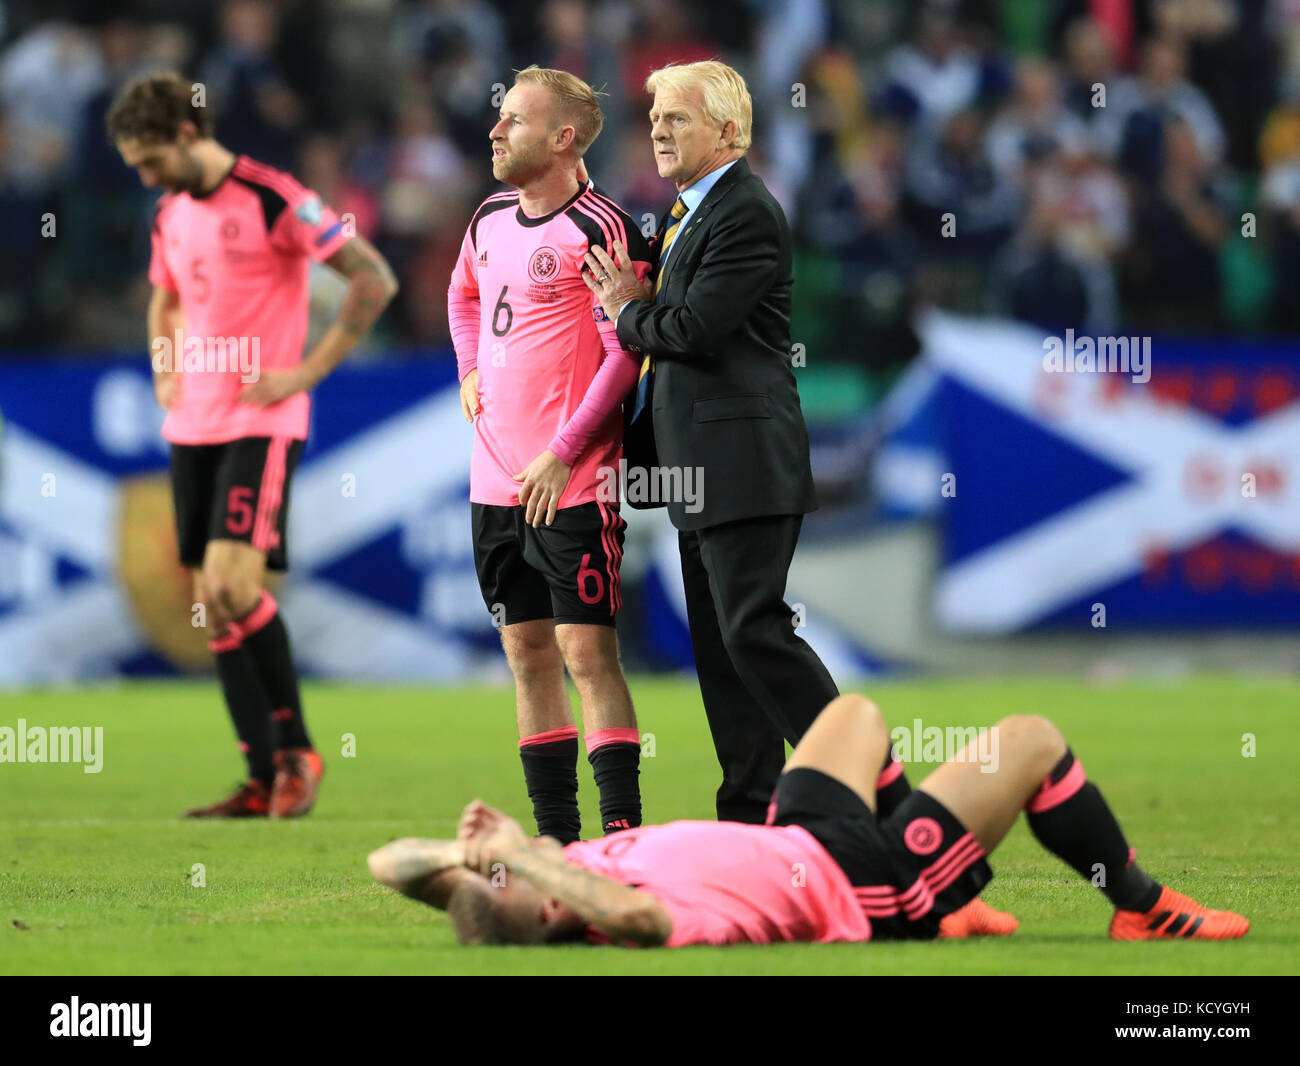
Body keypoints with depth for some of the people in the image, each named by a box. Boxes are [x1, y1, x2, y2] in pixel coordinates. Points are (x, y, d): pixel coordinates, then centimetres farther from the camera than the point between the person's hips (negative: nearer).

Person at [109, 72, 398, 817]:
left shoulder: (272, 200, -11)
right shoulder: (171, 216, 12)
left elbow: (375, 278, -12)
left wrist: (309, 371, -13)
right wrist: (164, 371, 13)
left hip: (260, 424, -7)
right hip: (193, 424, 8)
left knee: (233, 582, -19)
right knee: (212, 604, 3)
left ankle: (297, 752, -5)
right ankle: (263, 782, 7)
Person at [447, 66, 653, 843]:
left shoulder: (601, 229, -13)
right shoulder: (490, 221, 11)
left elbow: (626, 352, -16)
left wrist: (561, 454, -17)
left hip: (573, 484, -8)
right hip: (496, 479, 8)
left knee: (587, 648, -9)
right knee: (527, 650, 9)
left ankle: (623, 838, -7)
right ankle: (558, 841, 15)